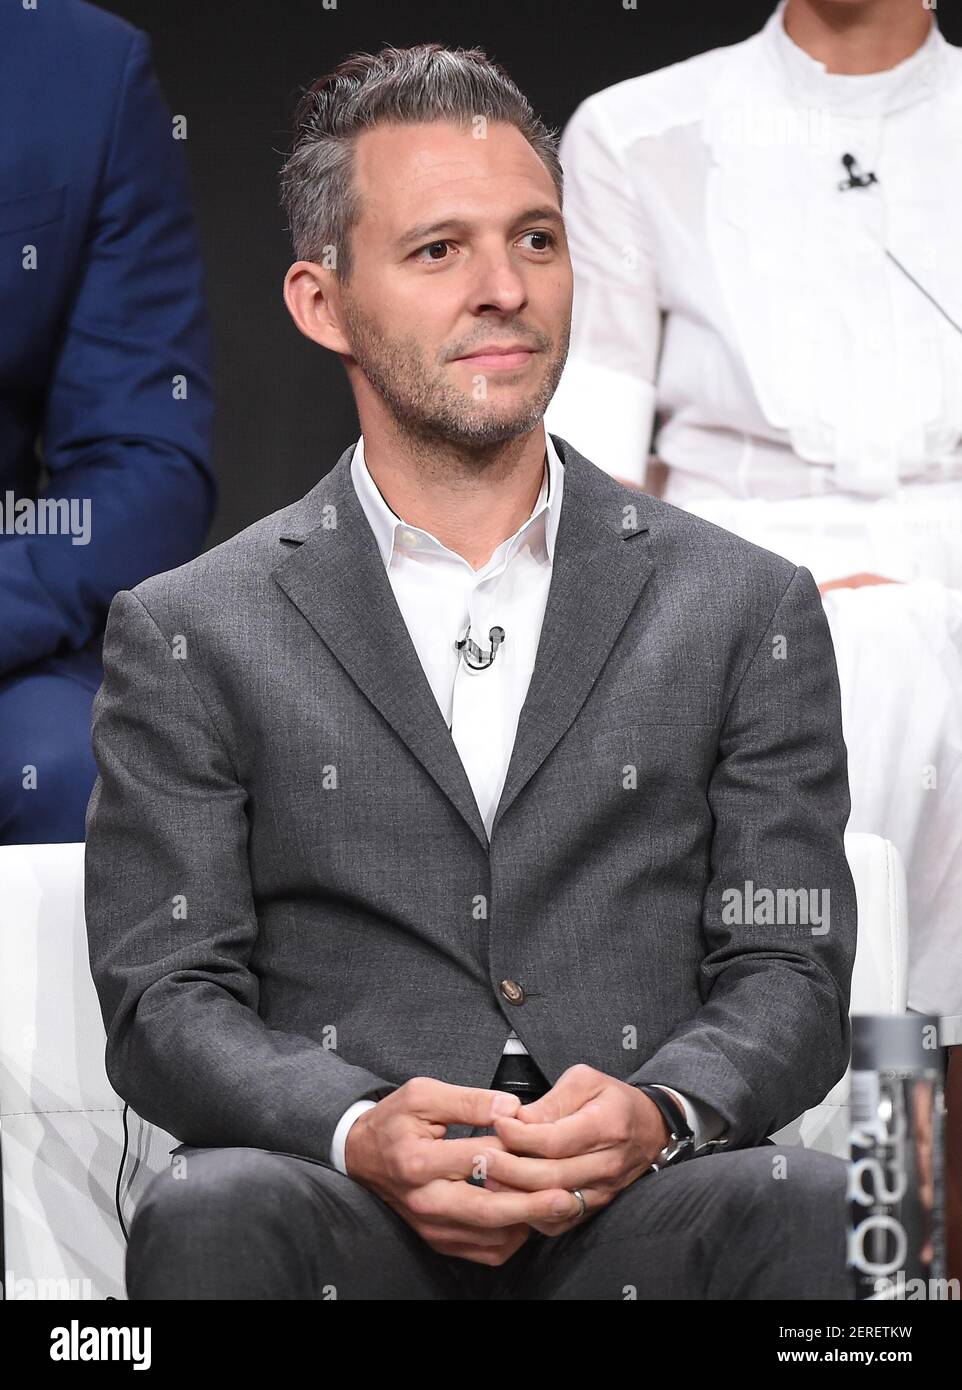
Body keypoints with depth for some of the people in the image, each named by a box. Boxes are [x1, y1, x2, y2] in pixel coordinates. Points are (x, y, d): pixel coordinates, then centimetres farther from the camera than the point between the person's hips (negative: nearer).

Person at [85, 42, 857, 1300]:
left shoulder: (746, 610, 15)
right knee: (212, 1213, -34)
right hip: (348, 1209, 0)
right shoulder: (190, 636, 12)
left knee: (790, 1204, -34)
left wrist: (659, 1113, -14)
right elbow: (165, 998, 5)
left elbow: (791, 976, 9)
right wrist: (359, 1131, -17)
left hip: (639, 1207, 0)